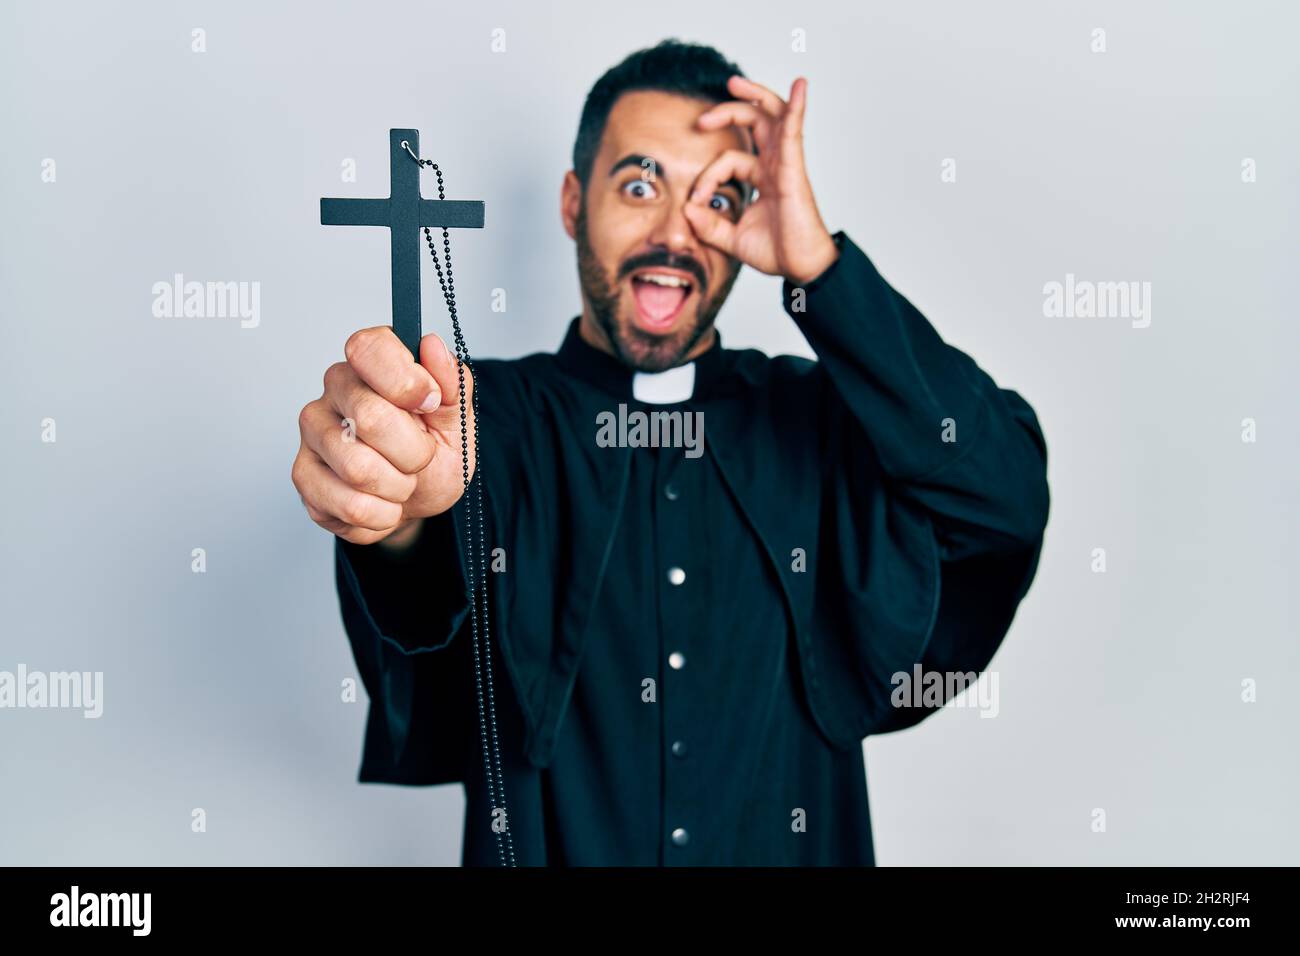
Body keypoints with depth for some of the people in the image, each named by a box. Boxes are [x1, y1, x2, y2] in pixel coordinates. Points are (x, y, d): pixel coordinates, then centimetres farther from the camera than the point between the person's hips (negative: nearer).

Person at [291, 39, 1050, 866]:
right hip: (546, 844, 0)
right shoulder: (485, 415, -3)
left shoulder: (817, 416, 2)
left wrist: (819, 265, -15)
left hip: (794, 846, 1)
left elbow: (1007, 502, -12)